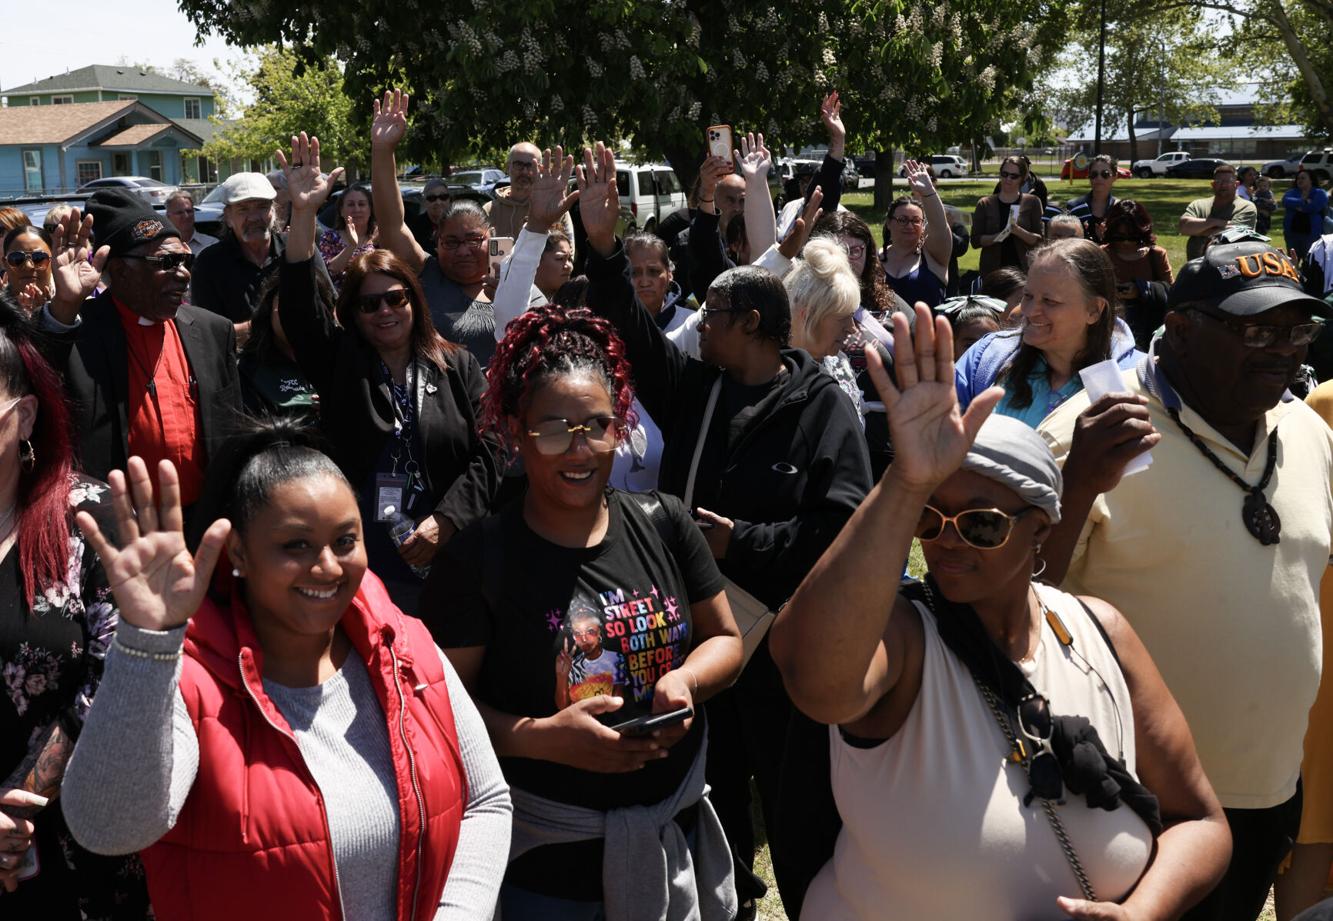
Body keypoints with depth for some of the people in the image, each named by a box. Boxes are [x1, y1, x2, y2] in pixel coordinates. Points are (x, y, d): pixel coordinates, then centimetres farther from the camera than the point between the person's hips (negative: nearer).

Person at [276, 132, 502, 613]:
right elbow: (299, 306, -9)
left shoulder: (457, 366, 6)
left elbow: (484, 455, 1)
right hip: (356, 559, 0)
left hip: (444, 556, 0)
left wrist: (445, 522, -12)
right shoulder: (340, 362, 7)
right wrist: (304, 213, -20)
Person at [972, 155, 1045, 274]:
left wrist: (1019, 231, -16)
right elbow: (975, 240, 2)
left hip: (1023, 268, 0)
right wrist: (997, 237, -16)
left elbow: (1039, 240, 3)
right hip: (992, 269, 1)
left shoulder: (1032, 203, 6)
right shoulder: (985, 204, 7)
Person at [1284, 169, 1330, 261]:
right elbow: (1286, 202, -12)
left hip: (1312, 234, -4)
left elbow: (1314, 207, -18)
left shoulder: (1320, 193, 1)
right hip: (1292, 233, 4)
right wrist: (1303, 202, -18)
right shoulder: (1291, 192, 11)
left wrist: (1295, 204, -6)